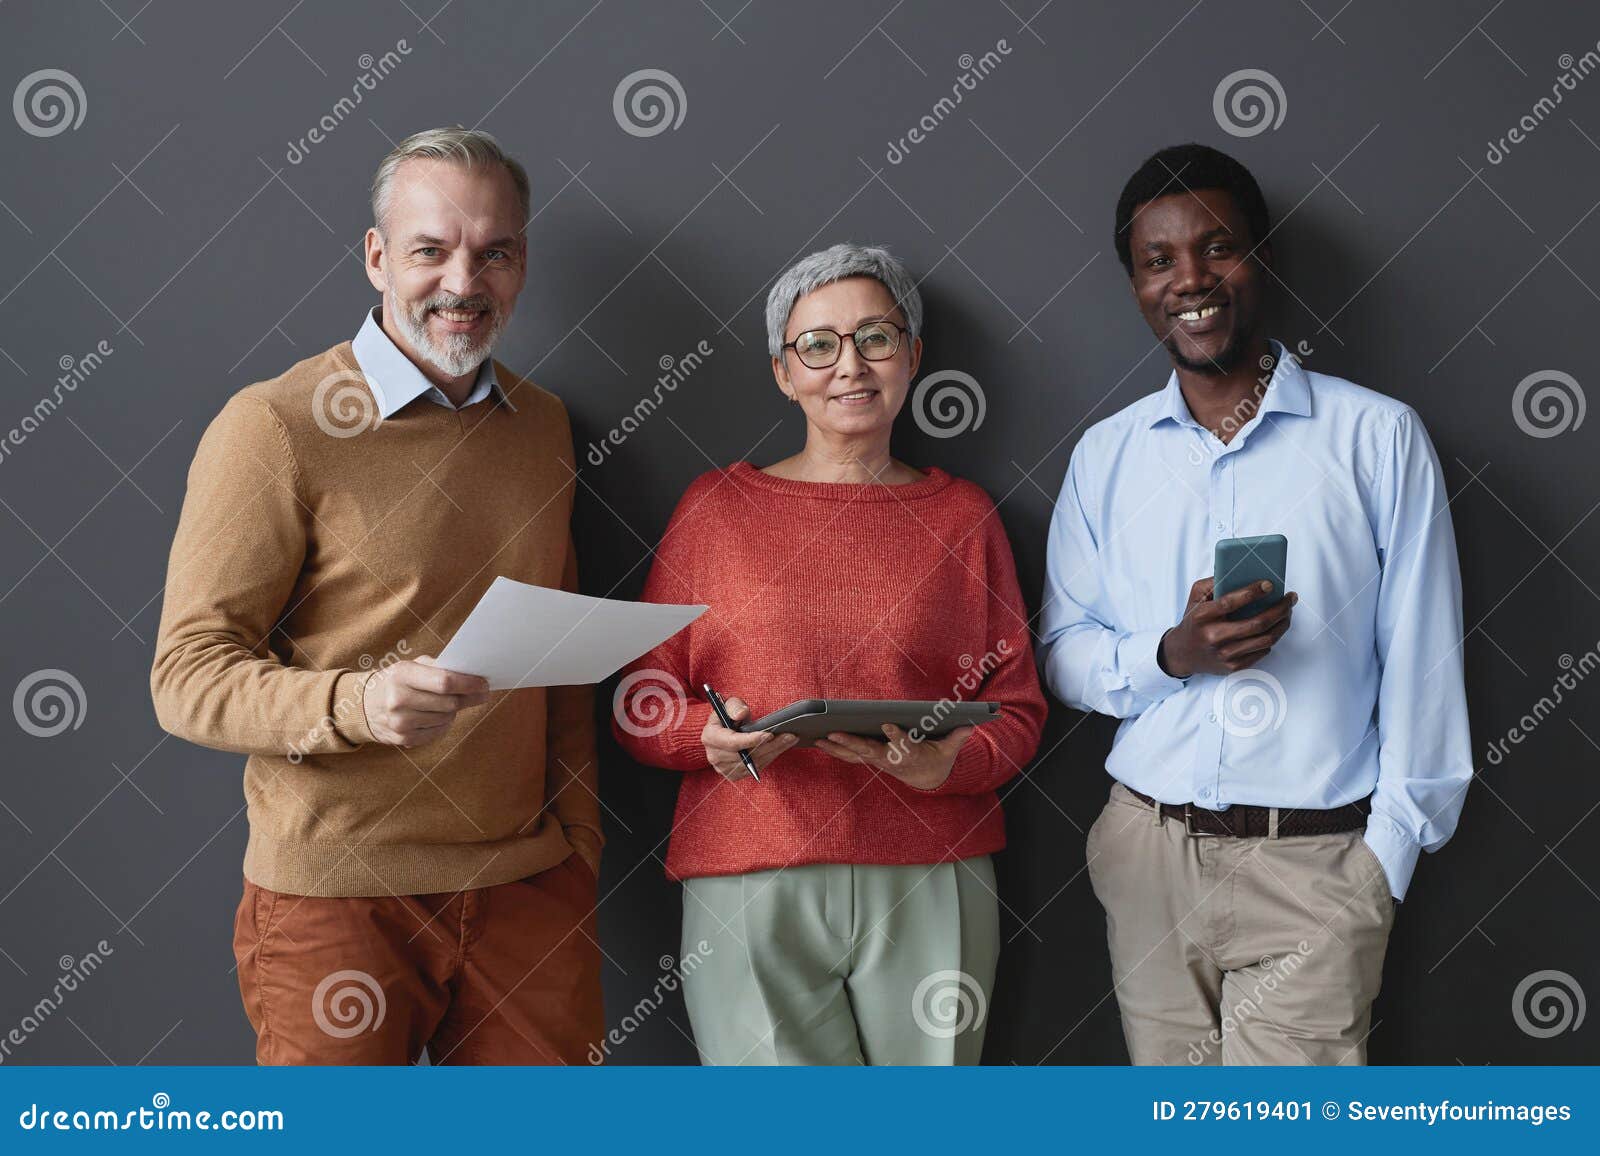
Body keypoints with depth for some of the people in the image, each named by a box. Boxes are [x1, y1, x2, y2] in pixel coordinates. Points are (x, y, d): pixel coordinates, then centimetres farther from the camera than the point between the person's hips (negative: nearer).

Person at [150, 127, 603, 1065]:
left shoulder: (543, 425, 11)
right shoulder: (276, 427, -7)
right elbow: (189, 675, -11)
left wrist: (580, 840, 12)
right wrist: (354, 701, -27)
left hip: (528, 883, 5)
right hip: (337, 894, -4)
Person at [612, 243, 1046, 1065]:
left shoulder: (962, 515, 10)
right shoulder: (718, 506, 6)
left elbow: (1018, 710, 9)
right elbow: (640, 710, 7)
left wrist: (942, 763, -11)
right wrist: (711, 737, -14)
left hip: (928, 885, 2)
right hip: (749, 887, -1)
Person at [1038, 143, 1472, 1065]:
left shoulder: (1378, 437, -1)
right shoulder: (1107, 456, 8)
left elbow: (1423, 669, -1)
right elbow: (1063, 653, 8)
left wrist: (1389, 855, -4)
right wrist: (1172, 655, -12)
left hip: (1314, 862, -3)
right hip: (1149, 852, 3)